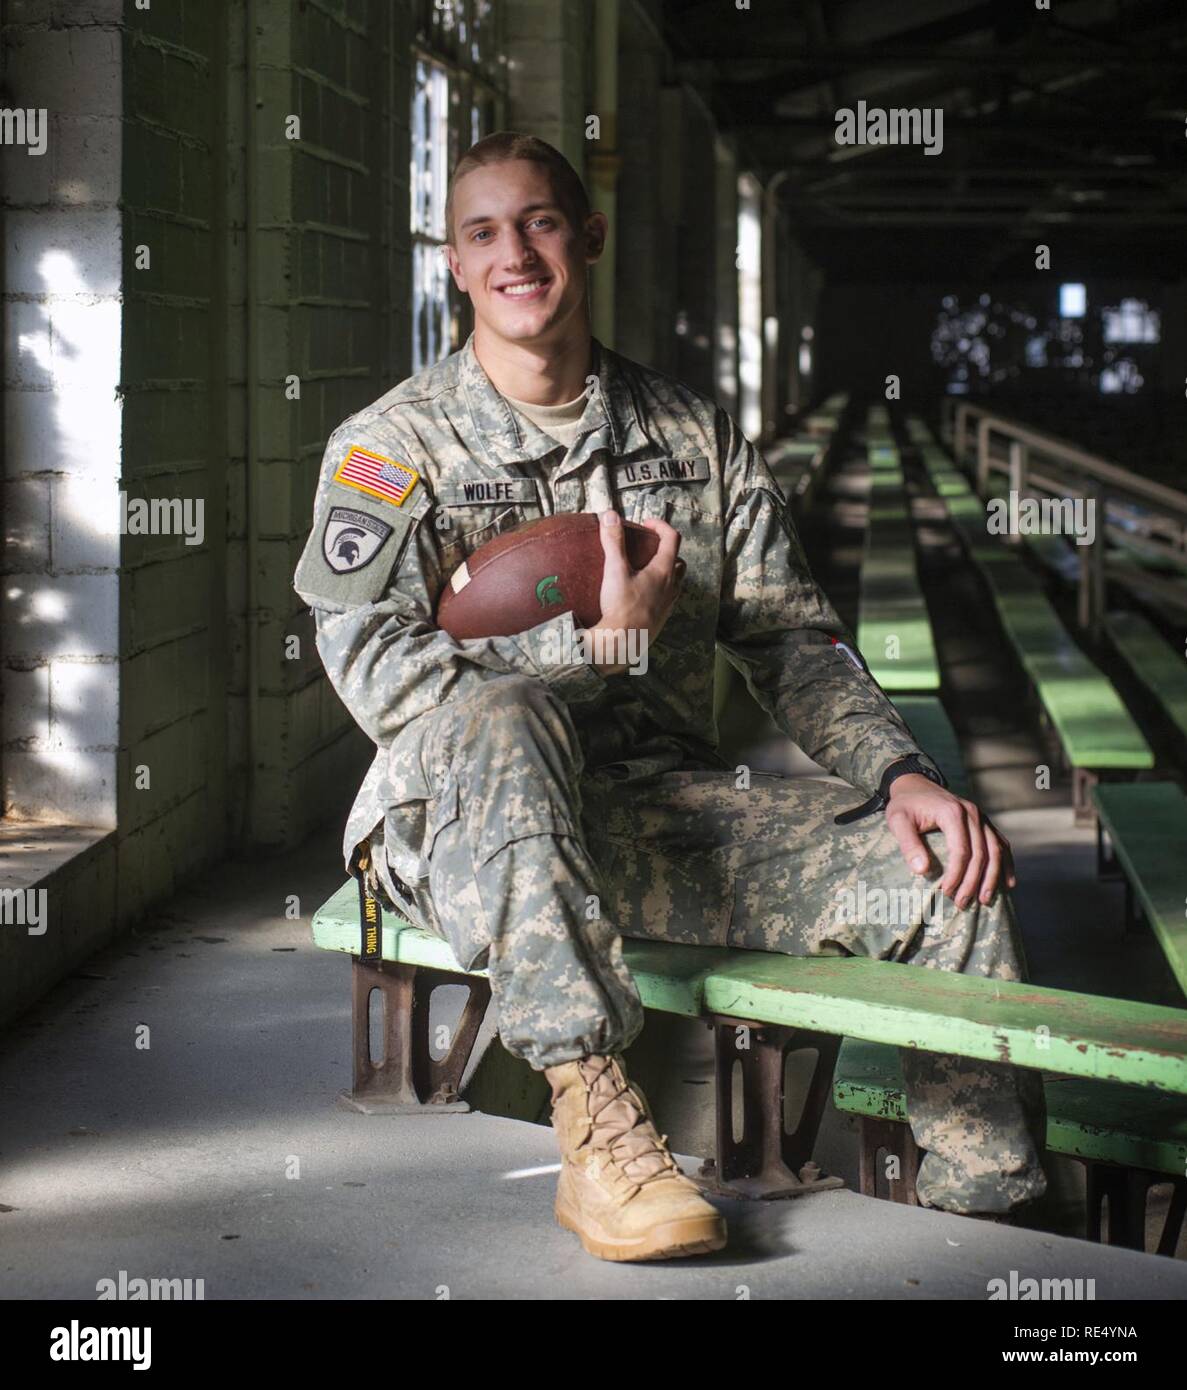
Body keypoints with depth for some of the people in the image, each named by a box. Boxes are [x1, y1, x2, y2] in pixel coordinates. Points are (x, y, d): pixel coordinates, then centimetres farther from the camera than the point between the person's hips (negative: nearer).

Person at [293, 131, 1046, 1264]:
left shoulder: (695, 436, 15)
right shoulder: (390, 446, 3)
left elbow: (790, 636, 12)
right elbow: (381, 675, -10)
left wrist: (898, 770, -6)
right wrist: (608, 647, -11)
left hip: (673, 809, 4)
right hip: (469, 825, -4)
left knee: (950, 865, -16)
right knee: (505, 715, -41)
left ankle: (985, 1219, -4)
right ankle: (595, 1121, -39)